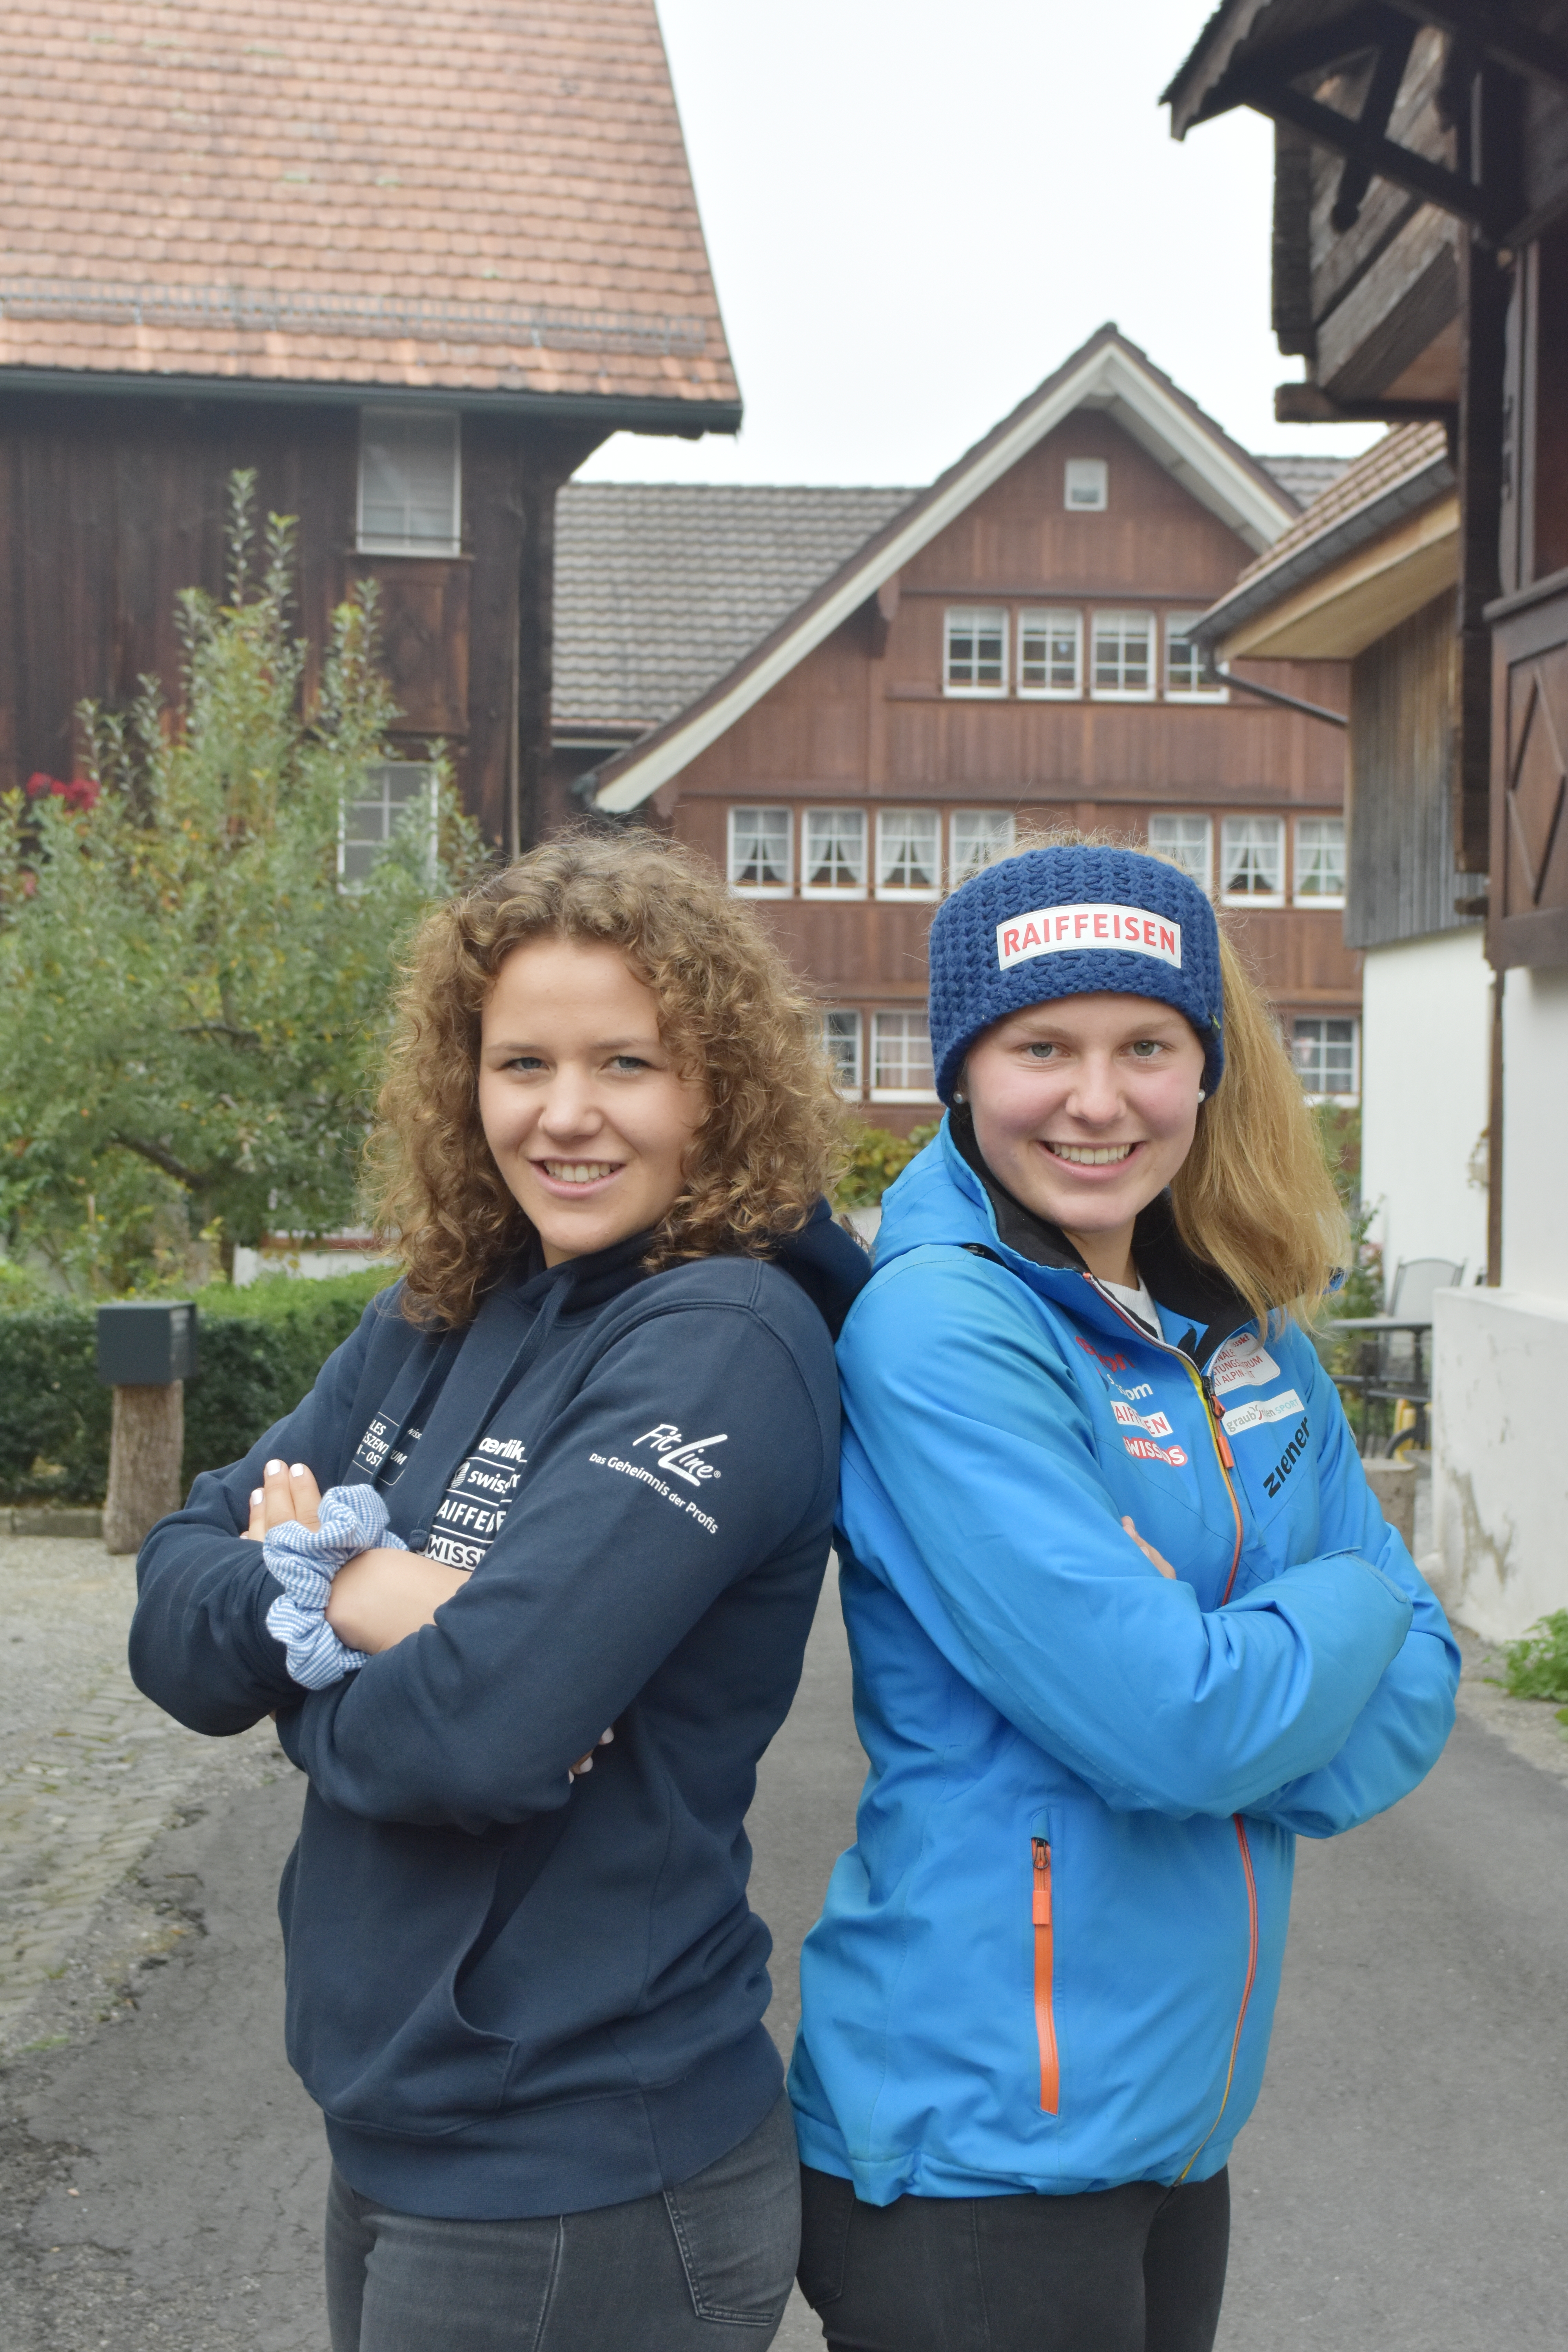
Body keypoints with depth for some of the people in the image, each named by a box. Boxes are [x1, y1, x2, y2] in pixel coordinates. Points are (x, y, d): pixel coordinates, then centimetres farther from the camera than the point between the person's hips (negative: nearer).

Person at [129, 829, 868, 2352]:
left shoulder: (724, 1343, -19)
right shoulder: (435, 1327, 3)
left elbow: (479, 1733, -27)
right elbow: (172, 1612, 1)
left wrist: (296, 1647, -8)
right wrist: (343, 1590, -18)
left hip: (585, 2190, -6)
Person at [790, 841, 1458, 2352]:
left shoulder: (1251, 1336, 5)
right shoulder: (937, 1332, -18)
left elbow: (1410, 1688, 3)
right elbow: (1166, 1719, -23)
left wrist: (1227, 1719, -15)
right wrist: (1346, 1608, -5)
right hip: (981, 2146, -6)